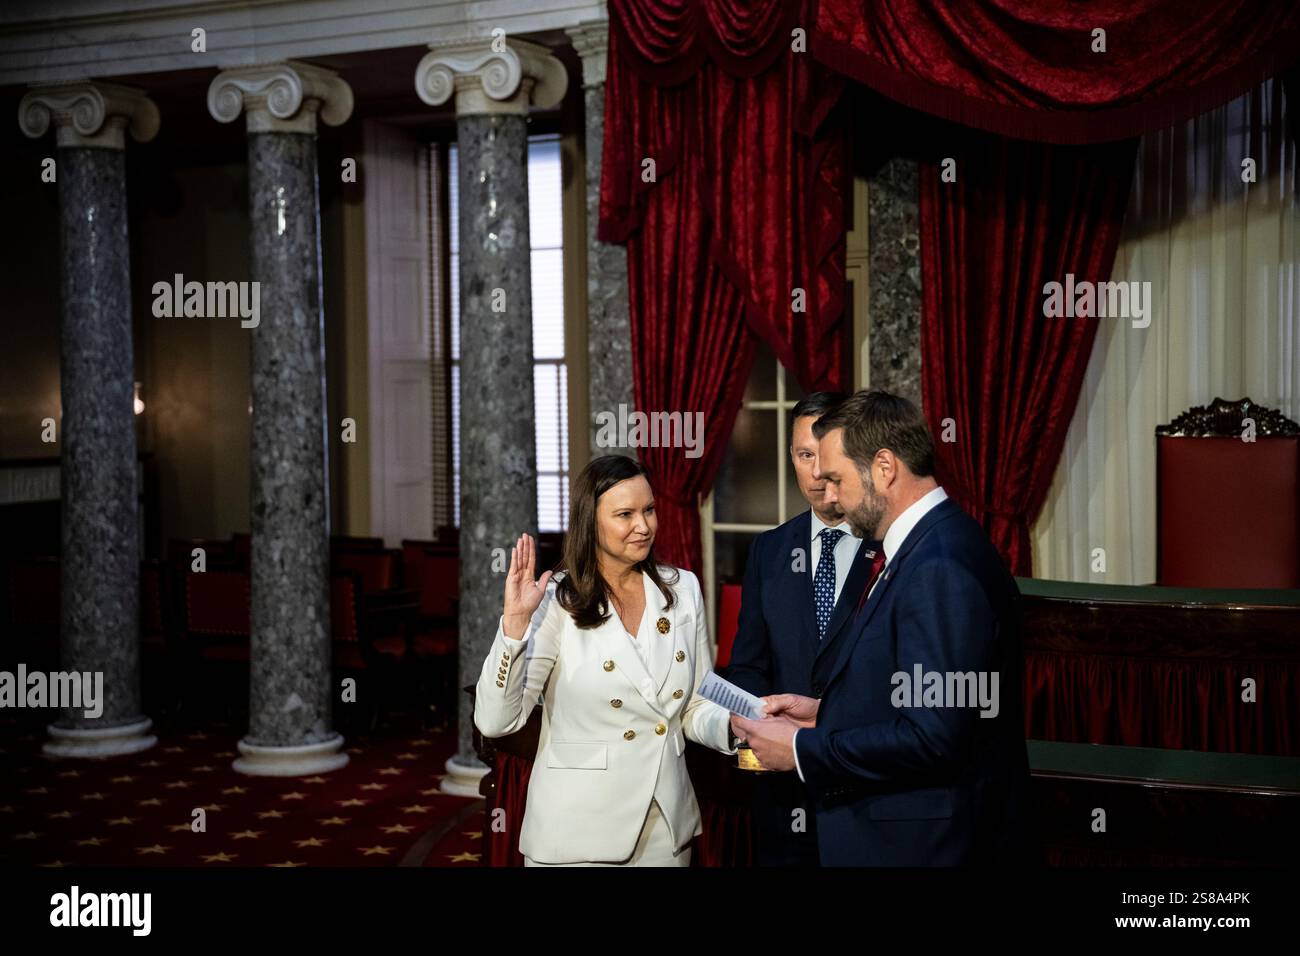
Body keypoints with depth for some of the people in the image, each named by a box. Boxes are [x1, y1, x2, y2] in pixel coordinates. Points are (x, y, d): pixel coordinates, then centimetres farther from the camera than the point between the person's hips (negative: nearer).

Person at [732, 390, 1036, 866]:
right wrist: (825, 710, 7)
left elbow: (933, 736, -26)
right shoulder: (929, 545, 9)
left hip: (930, 843, -9)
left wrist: (802, 749, -17)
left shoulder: (940, 566, -22)